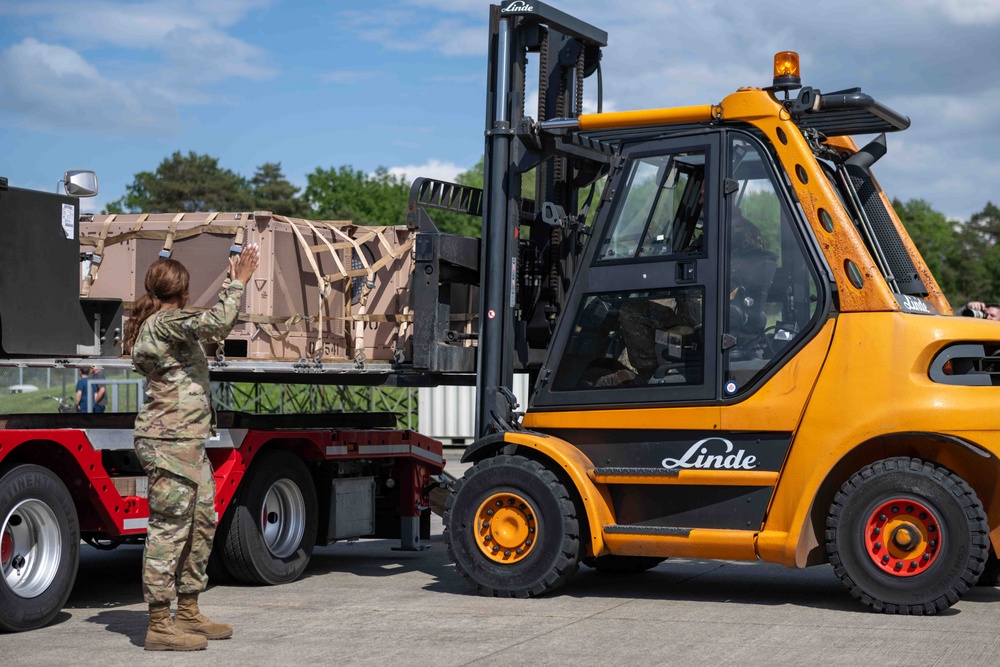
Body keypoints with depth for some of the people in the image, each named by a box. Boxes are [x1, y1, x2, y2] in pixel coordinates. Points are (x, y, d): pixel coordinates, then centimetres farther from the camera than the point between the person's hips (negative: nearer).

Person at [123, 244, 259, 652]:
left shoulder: (163, 324, 19)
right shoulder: (166, 323, -13)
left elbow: (213, 331, 33)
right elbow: (214, 325, -29)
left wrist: (234, 286, 35)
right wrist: (238, 283, -19)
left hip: (188, 442, 11)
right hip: (169, 443, -11)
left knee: (201, 525, 15)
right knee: (169, 530, -7)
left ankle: (188, 614, 24)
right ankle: (159, 626, -2)